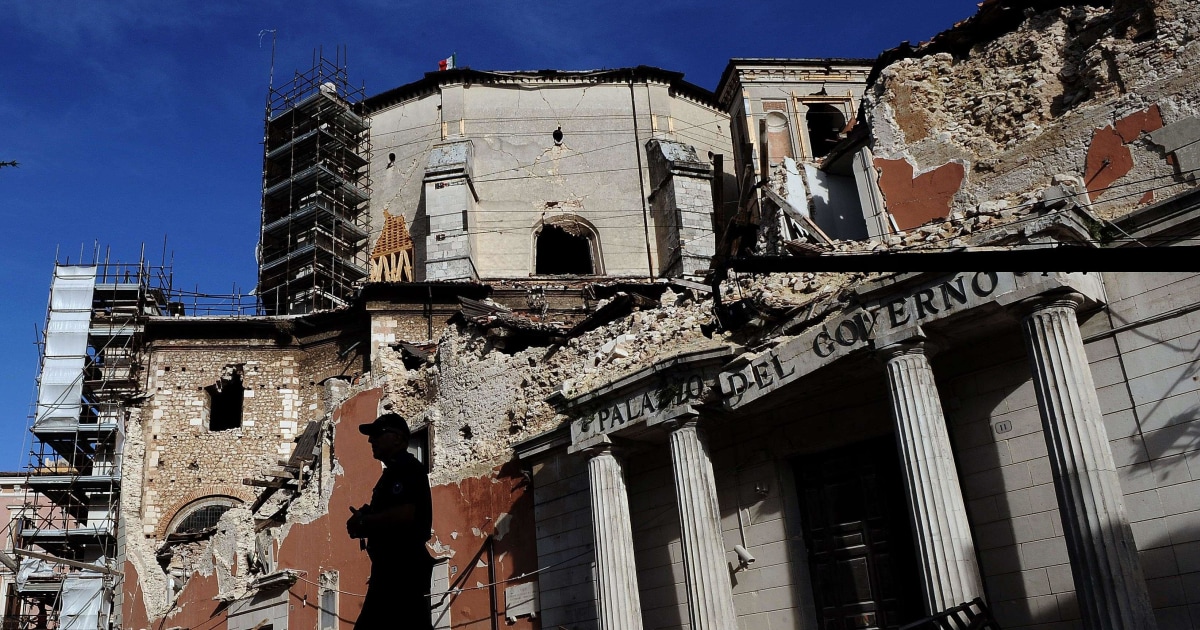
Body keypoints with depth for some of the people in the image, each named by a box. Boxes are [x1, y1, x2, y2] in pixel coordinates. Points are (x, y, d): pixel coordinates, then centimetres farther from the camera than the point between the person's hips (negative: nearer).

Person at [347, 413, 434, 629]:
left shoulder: (408, 468, -10)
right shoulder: (393, 472, 22)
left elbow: (405, 514, -24)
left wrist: (363, 522, -11)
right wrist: (364, 522, 6)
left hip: (403, 566, -11)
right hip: (392, 566, 11)